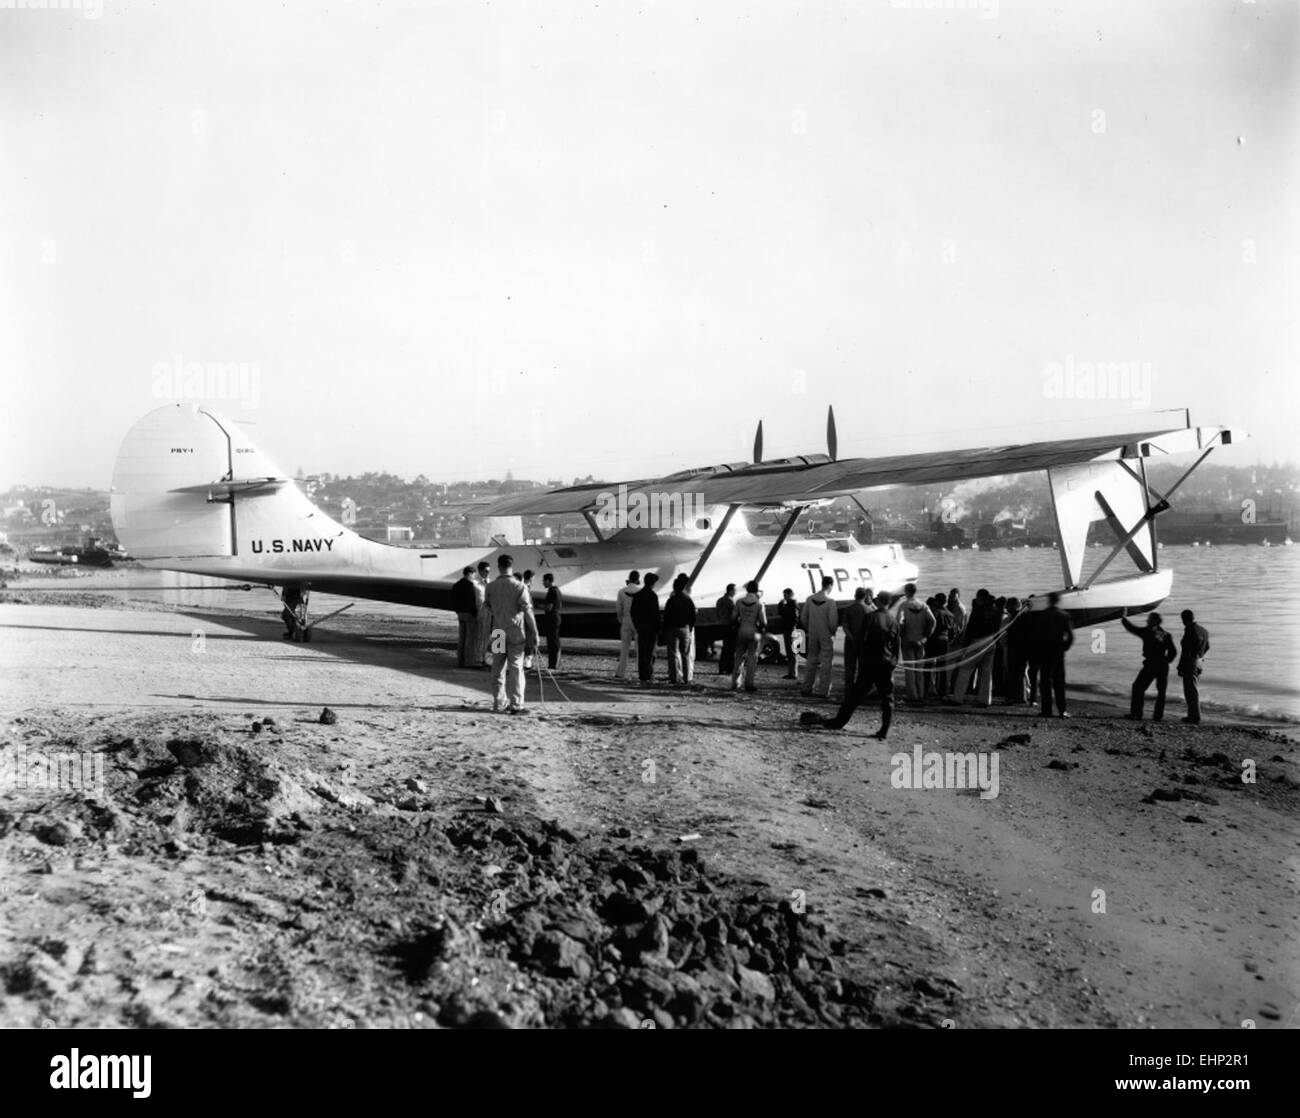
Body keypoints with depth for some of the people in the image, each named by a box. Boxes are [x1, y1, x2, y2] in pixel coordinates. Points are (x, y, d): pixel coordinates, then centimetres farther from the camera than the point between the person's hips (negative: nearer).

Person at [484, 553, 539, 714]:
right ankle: (515, 704, -2)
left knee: (498, 668, 13)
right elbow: (528, 612, -10)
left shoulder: (490, 587, -1)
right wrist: (534, 635, -4)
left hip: (498, 633, 3)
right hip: (516, 633, -3)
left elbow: (489, 610, 8)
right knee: (515, 668, 0)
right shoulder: (520, 587, -11)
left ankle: (498, 702, 19)